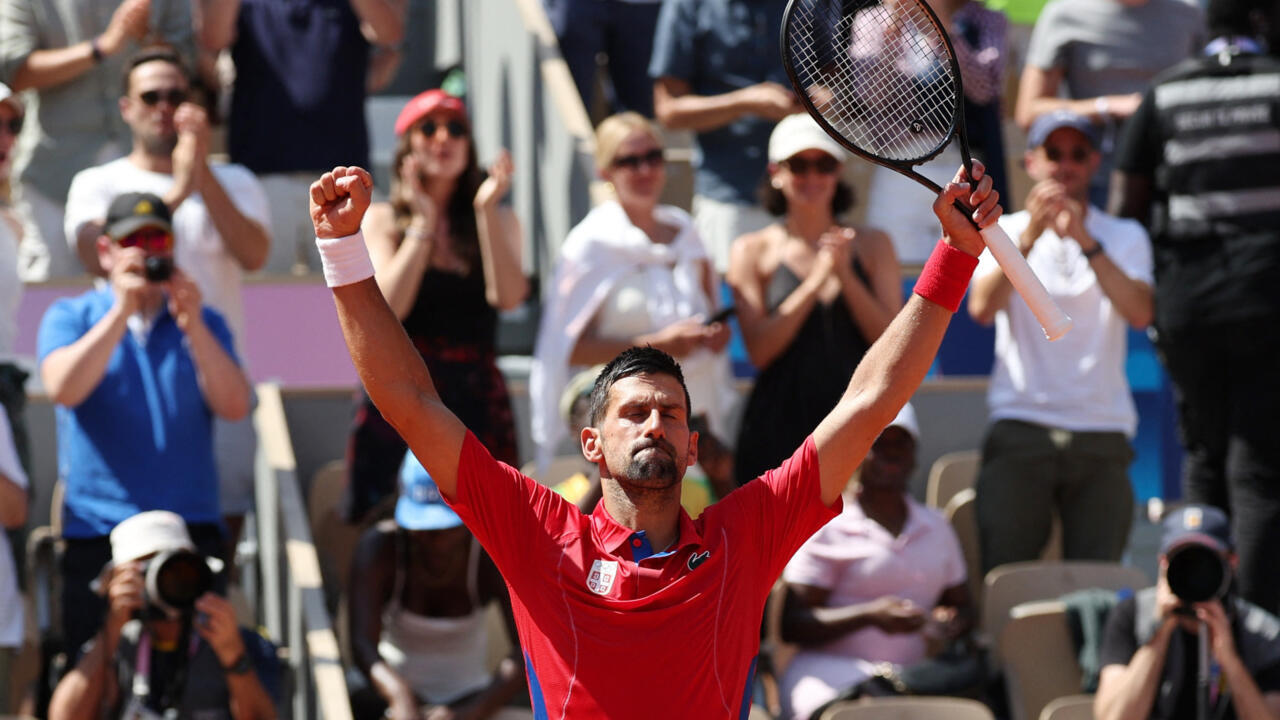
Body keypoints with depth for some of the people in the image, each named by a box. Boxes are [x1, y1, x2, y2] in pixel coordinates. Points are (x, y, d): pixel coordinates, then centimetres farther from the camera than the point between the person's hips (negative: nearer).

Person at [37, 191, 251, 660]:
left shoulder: (201, 323, 14)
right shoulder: (70, 318, 10)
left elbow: (235, 406, -2)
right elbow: (62, 389, -11)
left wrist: (192, 324, -13)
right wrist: (122, 310, -14)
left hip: (193, 530, 1)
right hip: (97, 532, -1)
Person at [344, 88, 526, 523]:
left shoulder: (499, 221, 10)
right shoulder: (383, 220, 8)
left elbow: (509, 297, -9)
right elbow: (389, 304, -9)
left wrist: (487, 211, -11)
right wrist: (423, 223, -7)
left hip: (475, 394, 0)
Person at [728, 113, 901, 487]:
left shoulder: (872, 245, 11)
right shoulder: (754, 251, 6)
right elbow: (759, 350, -6)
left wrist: (845, 276, -9)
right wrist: (816, 280, -13)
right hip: (779, 429, -1)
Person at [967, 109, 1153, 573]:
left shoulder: (1126, 237, 13)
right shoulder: (1005, 230, 11)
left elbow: (1140, 313, -7)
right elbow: (982, 308, -7)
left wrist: (1086, 242, -17)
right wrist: (1029, 235, -19)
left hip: (1102, 431, 1)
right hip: (1020, 427, -1)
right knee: (1000, 578, -12)